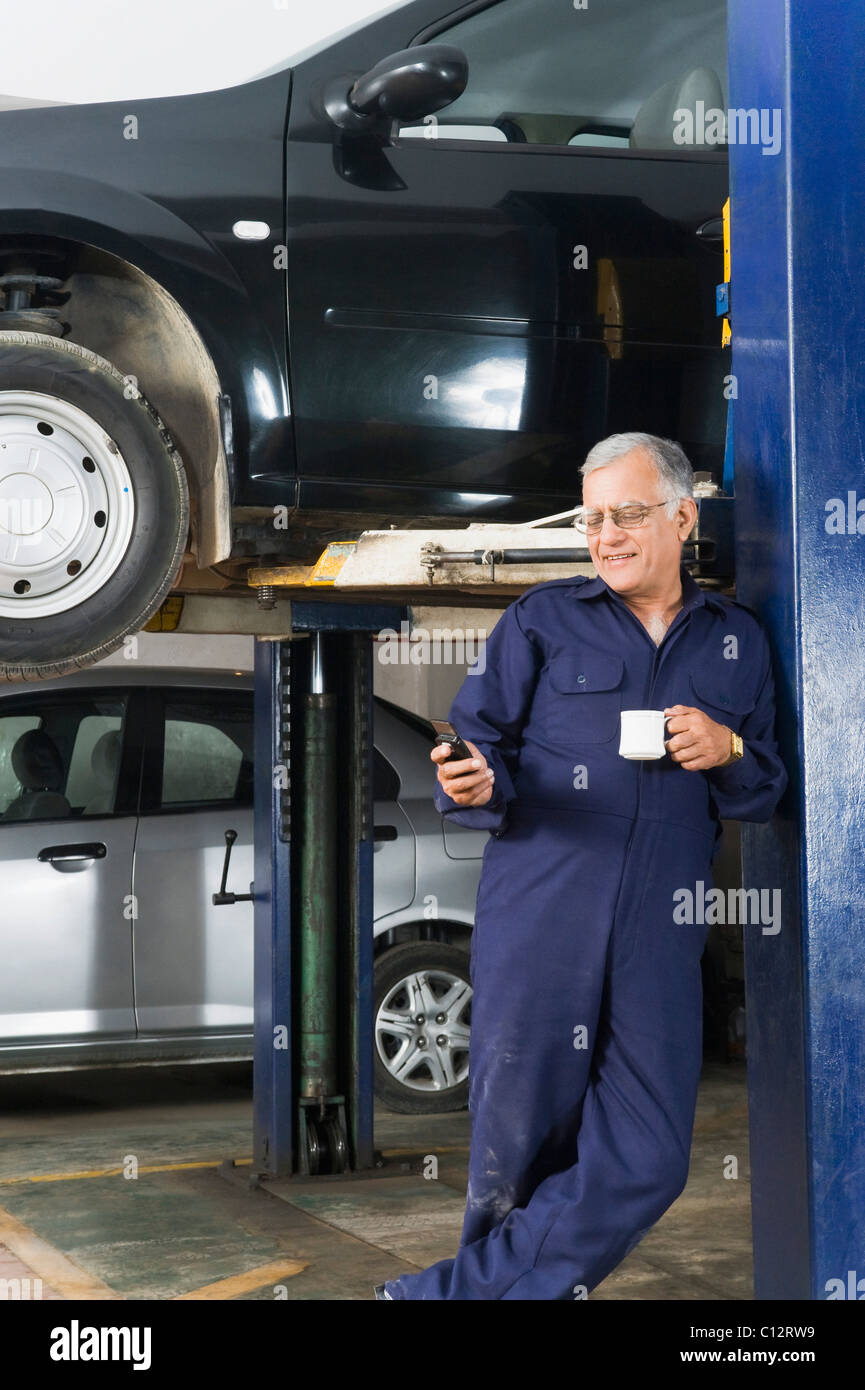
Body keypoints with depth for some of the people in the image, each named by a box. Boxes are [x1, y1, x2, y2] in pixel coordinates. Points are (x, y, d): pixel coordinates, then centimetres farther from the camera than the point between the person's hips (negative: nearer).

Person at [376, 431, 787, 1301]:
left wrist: (731, 752, -3)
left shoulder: (738, 642, 16)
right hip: (537, 926, -2)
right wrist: (475, 786, -17)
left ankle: (452, 1293, 4)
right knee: (519, 1146, 1)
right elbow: (480, 740, 6)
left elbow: (767, 796, 19)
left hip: (658, 937, 2)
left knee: (644, 1163, -6)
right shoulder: (542, 619, 9)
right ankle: (520, 1285, 27)